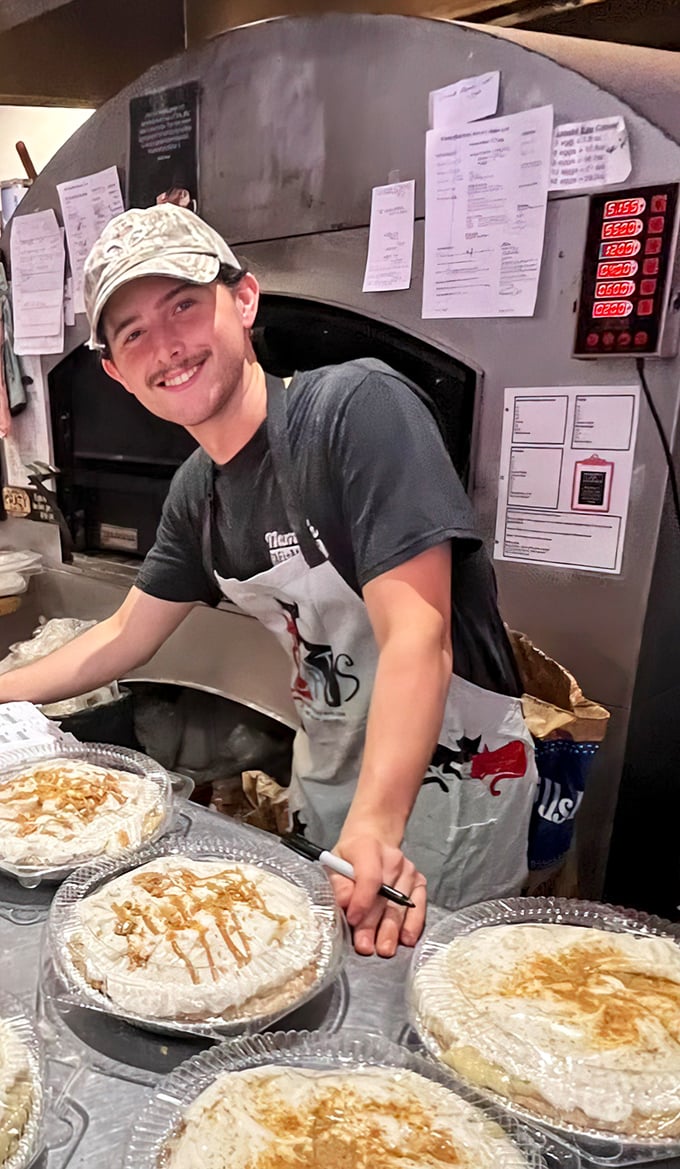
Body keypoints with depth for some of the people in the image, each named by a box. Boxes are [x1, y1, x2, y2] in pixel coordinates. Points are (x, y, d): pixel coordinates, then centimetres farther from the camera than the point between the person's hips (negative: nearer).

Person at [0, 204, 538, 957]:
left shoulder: (357, 405, -25)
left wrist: (375, 828, -37)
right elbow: (127, 635, 10)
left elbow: (417, 633, -31)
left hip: (450, 774, -6)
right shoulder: (196, 490, -3)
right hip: (327, 772, 7)